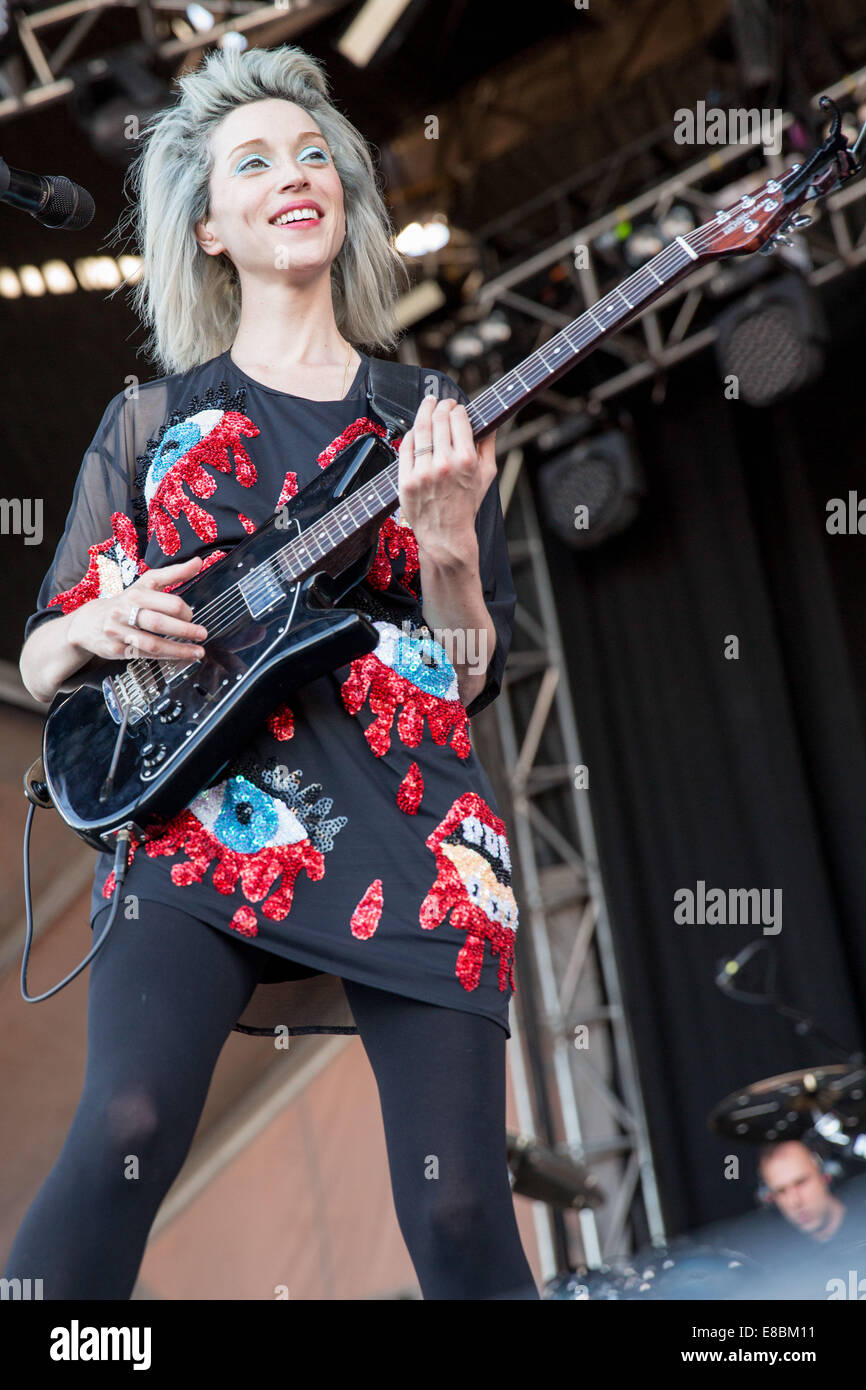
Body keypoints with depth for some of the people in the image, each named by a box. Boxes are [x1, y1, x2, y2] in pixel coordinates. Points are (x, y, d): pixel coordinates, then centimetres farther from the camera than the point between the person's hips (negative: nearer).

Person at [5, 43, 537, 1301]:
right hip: (202, 813, 0)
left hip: (407, 820, 1)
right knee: (126, 1131, -25)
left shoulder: (425, 410, 15)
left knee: (458, 1208, -10)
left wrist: (448, 539, -9)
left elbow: (471, 677, 11)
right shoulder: (153, 419, 14)